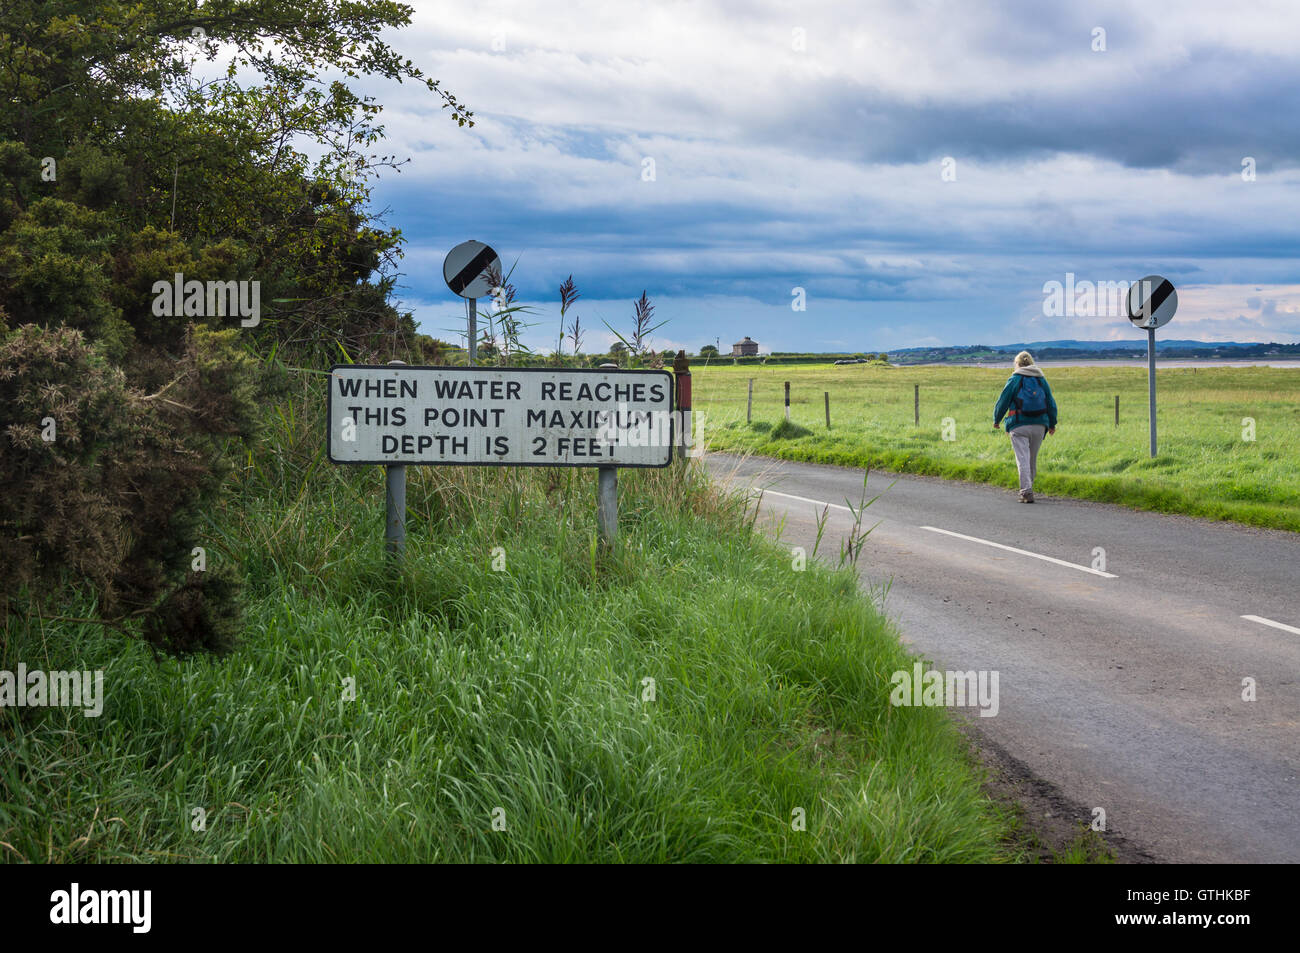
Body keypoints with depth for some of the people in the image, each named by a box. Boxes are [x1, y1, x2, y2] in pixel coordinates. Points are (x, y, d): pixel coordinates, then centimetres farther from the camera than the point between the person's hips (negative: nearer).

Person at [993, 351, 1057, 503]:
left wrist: (996, 420, 14)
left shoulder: (1015, 379, -3)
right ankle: (1028, 488, 27)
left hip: (1019, 426, -4)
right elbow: (1051, 403, 14)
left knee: (1023, 459, -7)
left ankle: (1026, 492, -18)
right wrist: (1052, 423, 24)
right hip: (1039, 425, 4)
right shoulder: (1041, 379, 10)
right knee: (1033, 459, 16)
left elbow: (1003, 401, -1)